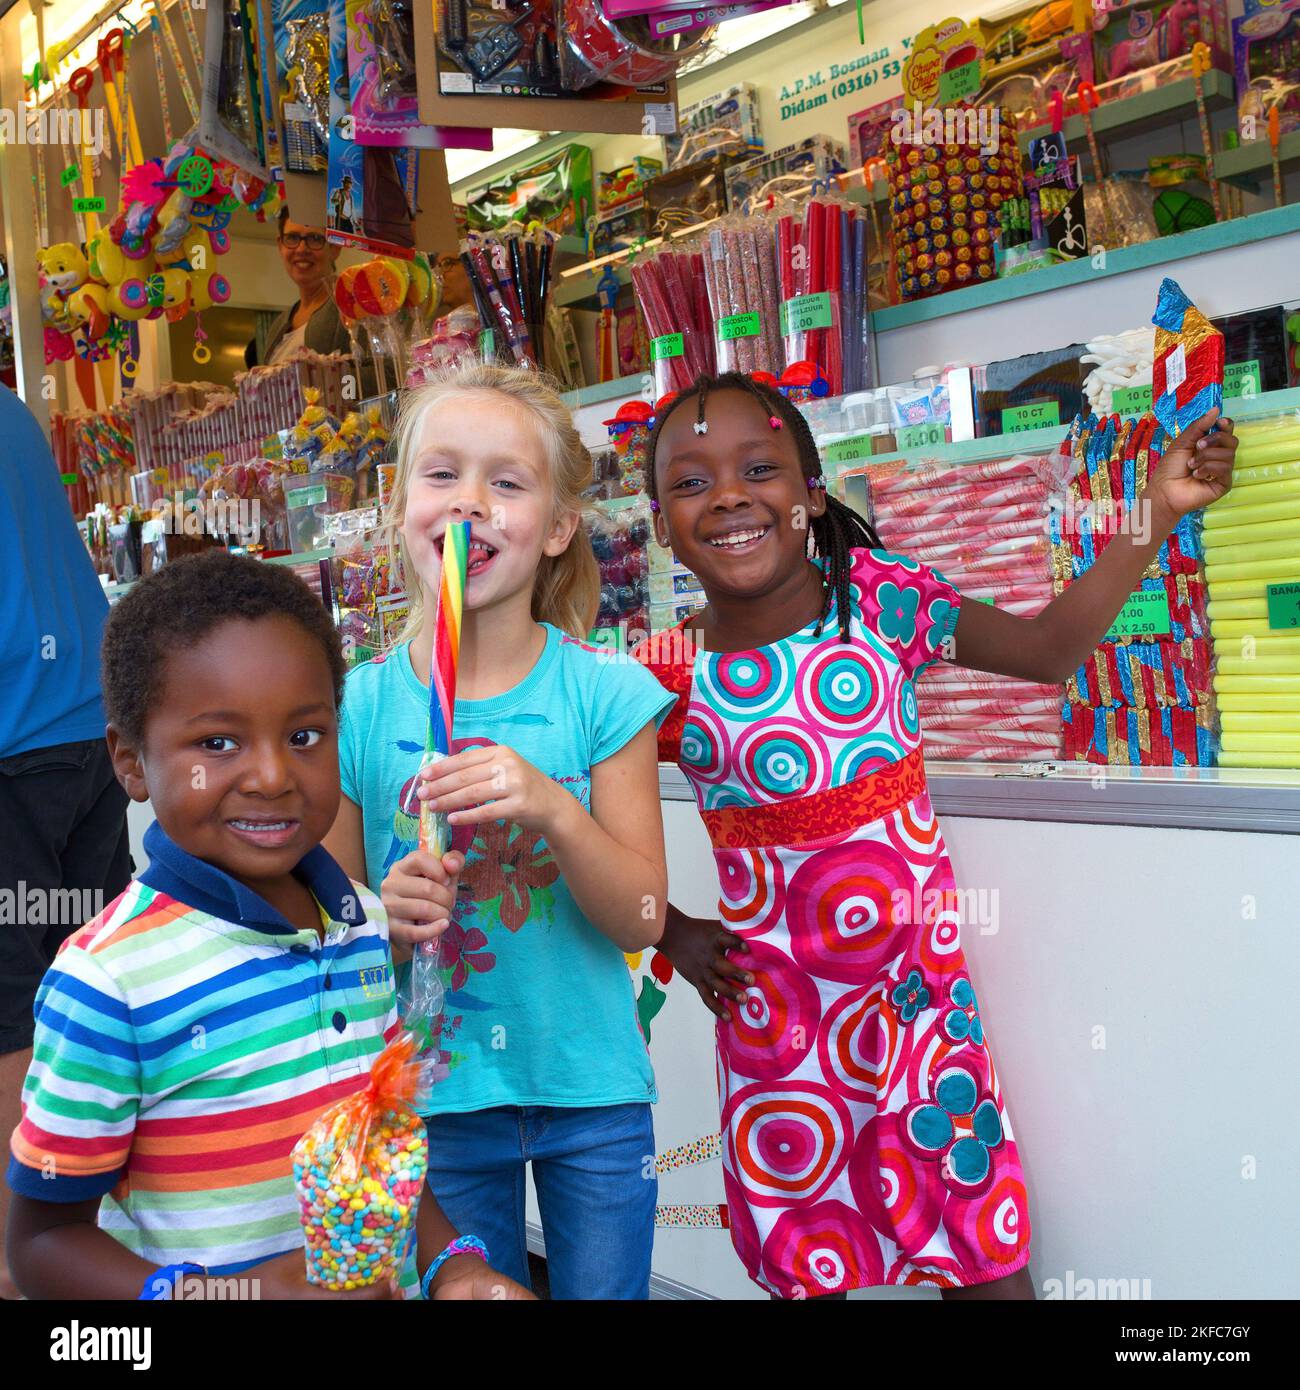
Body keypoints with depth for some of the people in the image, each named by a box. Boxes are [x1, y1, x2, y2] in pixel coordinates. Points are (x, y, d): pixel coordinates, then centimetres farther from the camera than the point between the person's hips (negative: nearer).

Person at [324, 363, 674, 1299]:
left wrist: (554, 811, -26)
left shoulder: (602, 693, -9)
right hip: (435, 1098, 1)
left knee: (604, 1290, 15)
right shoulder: (359, 707, -7)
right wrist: (386, 918, -21)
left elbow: (642, 916, -10)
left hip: (593, 1092, 0)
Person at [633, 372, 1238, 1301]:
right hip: (775, 1000, 0)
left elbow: (1047, 649, -3)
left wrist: (1155, 515, -7)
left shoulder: (880, 597, -8)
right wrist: (672, 932, -4)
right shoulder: (665, 677, -10)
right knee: (803, 1258, 16)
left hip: (915, 976, 0)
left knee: (984, 1251, 10)